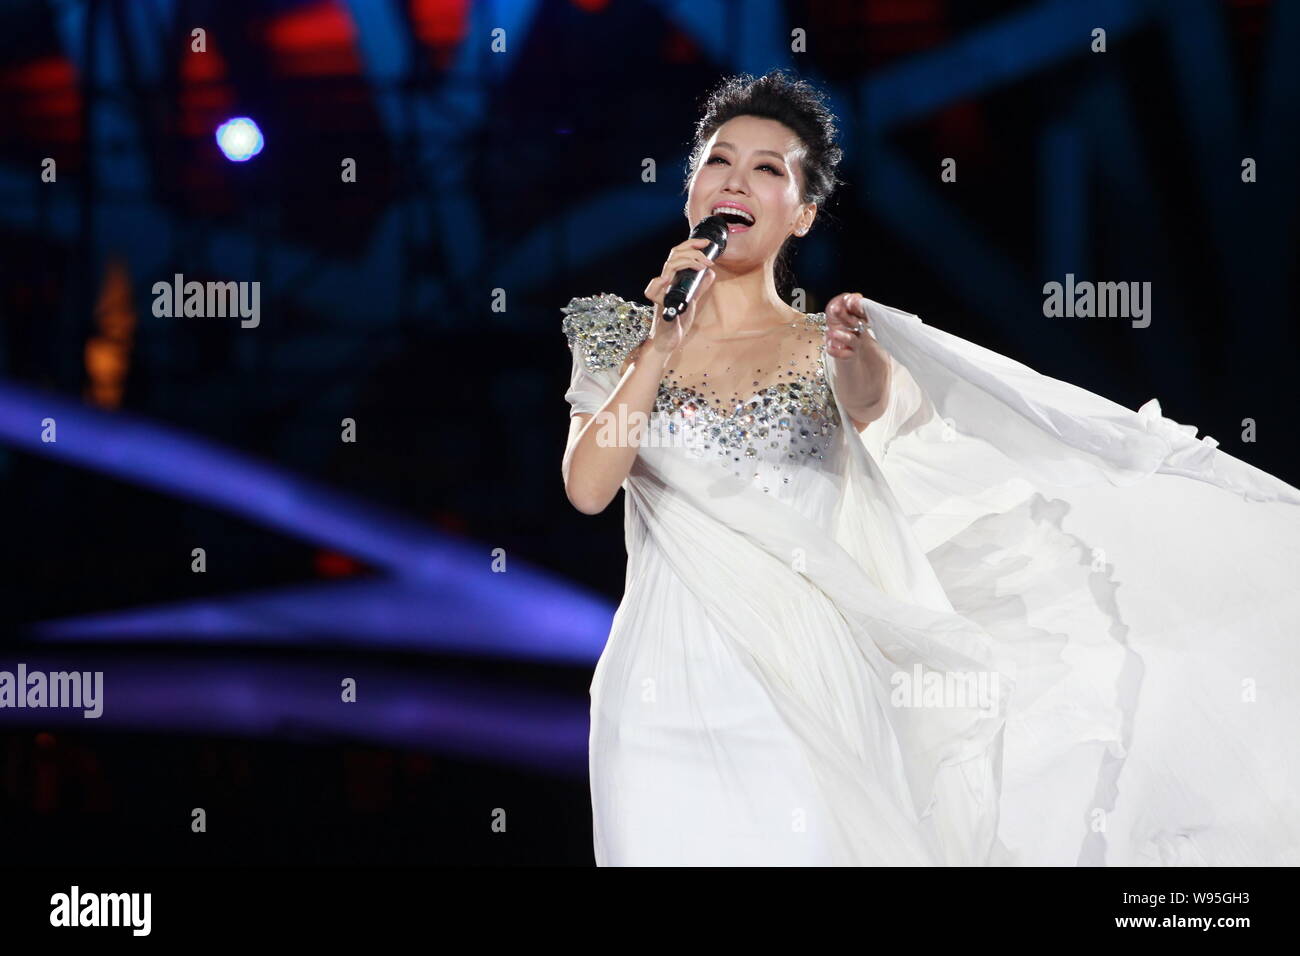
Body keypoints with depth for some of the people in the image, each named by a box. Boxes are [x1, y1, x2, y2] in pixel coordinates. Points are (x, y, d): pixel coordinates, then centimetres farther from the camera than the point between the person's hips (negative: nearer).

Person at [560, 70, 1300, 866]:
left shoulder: (831, 351, 4)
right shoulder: (624, 336, 9)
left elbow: (885, 402, -20)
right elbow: (588, 489, -6)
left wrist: (863, 359, -42)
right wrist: (661, 345, -14)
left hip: (798, 700, -1)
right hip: (660, 701, 1)